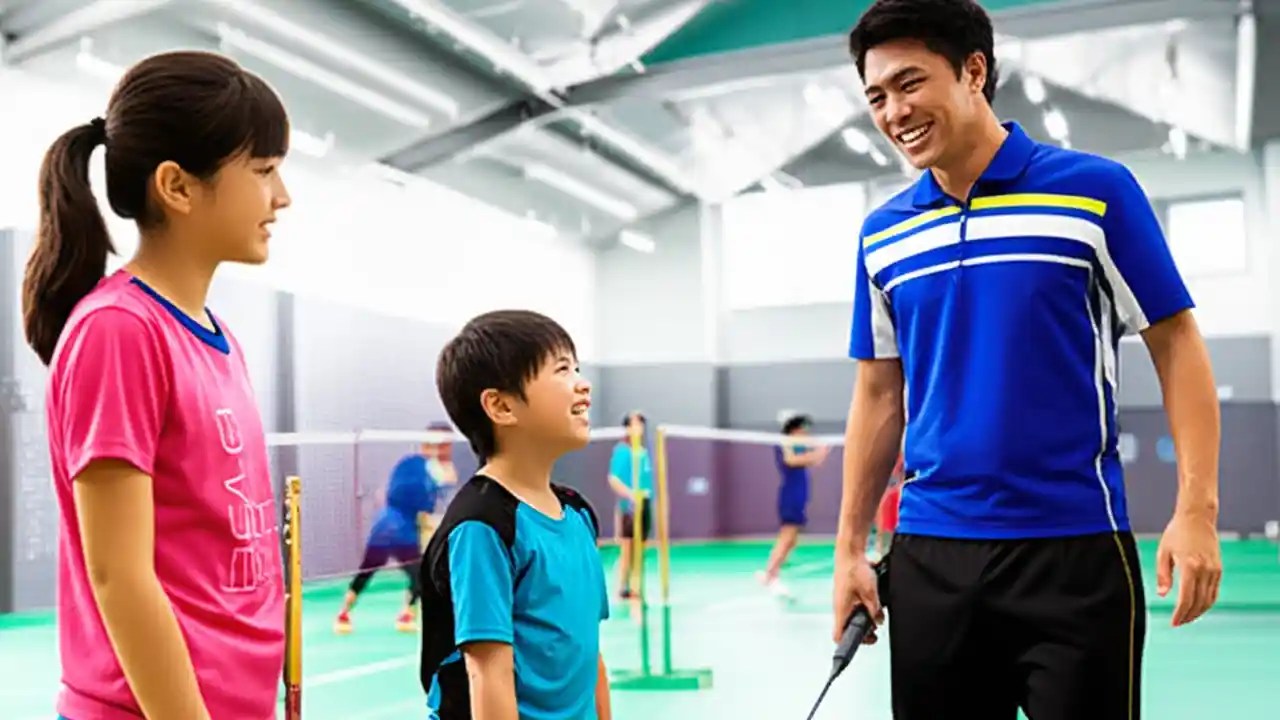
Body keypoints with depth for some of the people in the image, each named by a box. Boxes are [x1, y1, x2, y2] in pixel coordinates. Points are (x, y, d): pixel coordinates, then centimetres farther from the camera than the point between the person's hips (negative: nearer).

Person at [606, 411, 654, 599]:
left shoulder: (644, 452, 12)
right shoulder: (622, 450, -8)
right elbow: (613, 479, -15)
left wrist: (646, 493, 6)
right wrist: (631, 494, -26)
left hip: (644, 504, 7)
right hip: (628, 505, -7)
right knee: (627, 549, -4)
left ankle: (636, 587, 19)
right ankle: (622, 588, 1)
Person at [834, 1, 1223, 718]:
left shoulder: (1096, 189, -4)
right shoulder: (882, 233, 8)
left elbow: (1175, 343, -2)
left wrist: (1197, 509, -11)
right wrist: (851, 547, 9)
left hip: (1075, 549, -4)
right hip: (929, 556, 4)